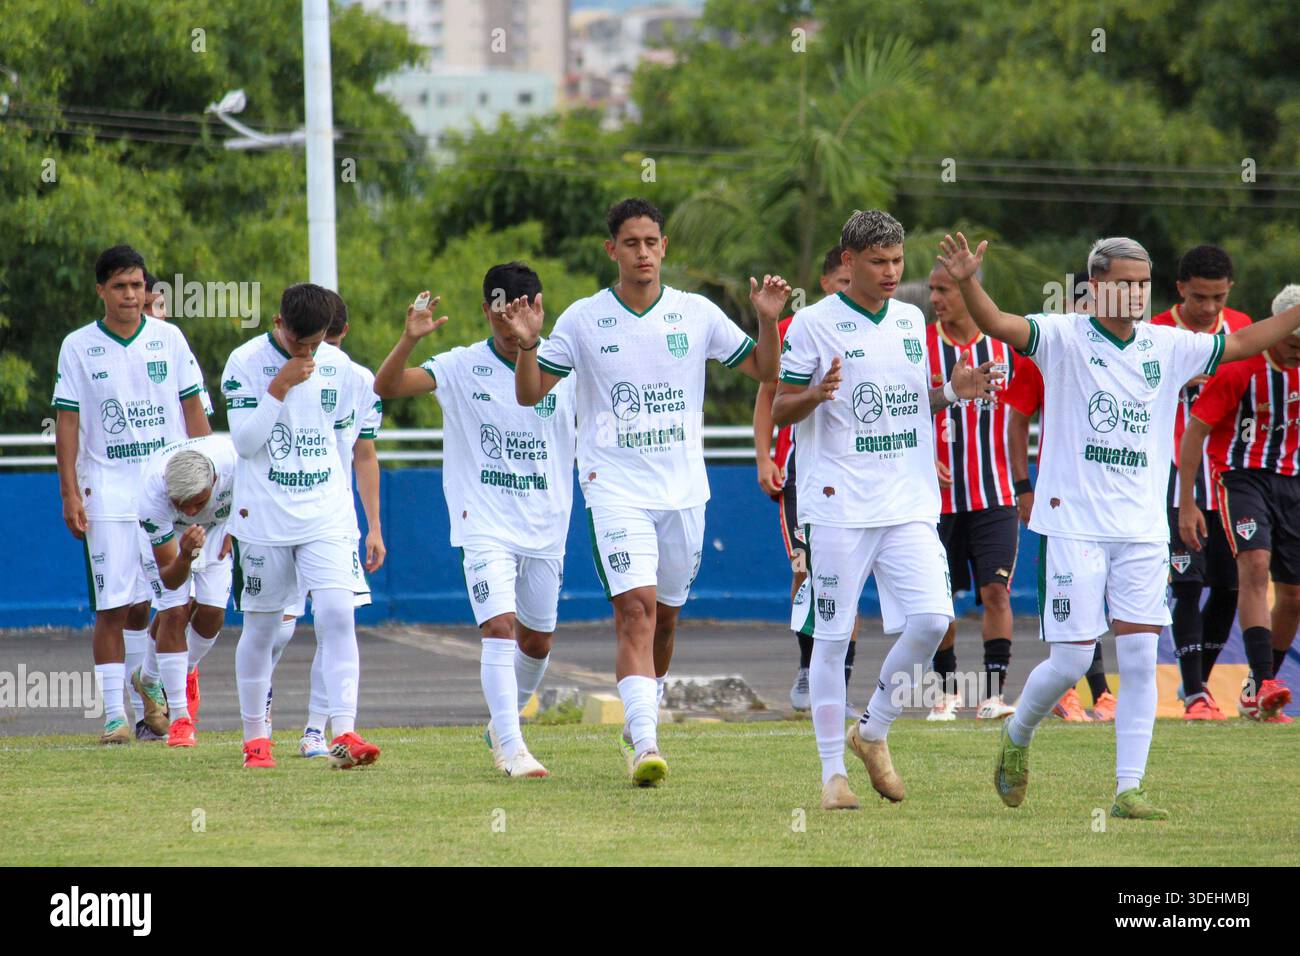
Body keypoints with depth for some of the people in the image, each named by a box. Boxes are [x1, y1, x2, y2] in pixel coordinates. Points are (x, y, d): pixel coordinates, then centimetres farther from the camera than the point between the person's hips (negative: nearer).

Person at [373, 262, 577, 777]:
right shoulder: (462, 367, -5)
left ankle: (503, 723, 40)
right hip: (484, 523, -3)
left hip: (545, 527, 3)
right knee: (499, 628, -19)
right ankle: (510, 749, -20)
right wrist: (409, 339, -31)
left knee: (537, 641, 14)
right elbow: (386, 387, -14)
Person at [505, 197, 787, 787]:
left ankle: (640, 725, 34)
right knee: (636, 608, -19)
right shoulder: (583, 319, -1)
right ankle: (645, 745, -27)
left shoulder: (697, 314, 4)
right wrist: (527, 344, -18)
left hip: (683, 489, 3)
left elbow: (764, 371, 10)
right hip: (615, 489, -3)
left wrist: (768, 320, -7)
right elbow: (529, 394, 0)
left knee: (665, 618, 12)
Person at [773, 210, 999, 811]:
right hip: (838, 506, -4)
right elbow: (779, 410, -2)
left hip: (909, 505, 4)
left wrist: (952, 392, 5)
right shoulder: (814, 324, -4)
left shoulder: (911, 321, 13)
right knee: (832, 637, -2)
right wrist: (816, 394, -22)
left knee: (931, 618, -10)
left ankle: (872, 732, 11)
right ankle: (833, 772, 7)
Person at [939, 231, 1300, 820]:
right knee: (1072, 659, -4)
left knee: (1139, 659, -2)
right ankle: (1016, 737, 25)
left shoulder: (1168, 347, 9)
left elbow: (1240, 344, 21)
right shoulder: (1066, 339, -5)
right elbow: (999, 325, -20)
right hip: (1073, 524, -4)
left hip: (1143, 529, 4)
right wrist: (967, 283, -39)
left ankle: (1128, 789, 1)